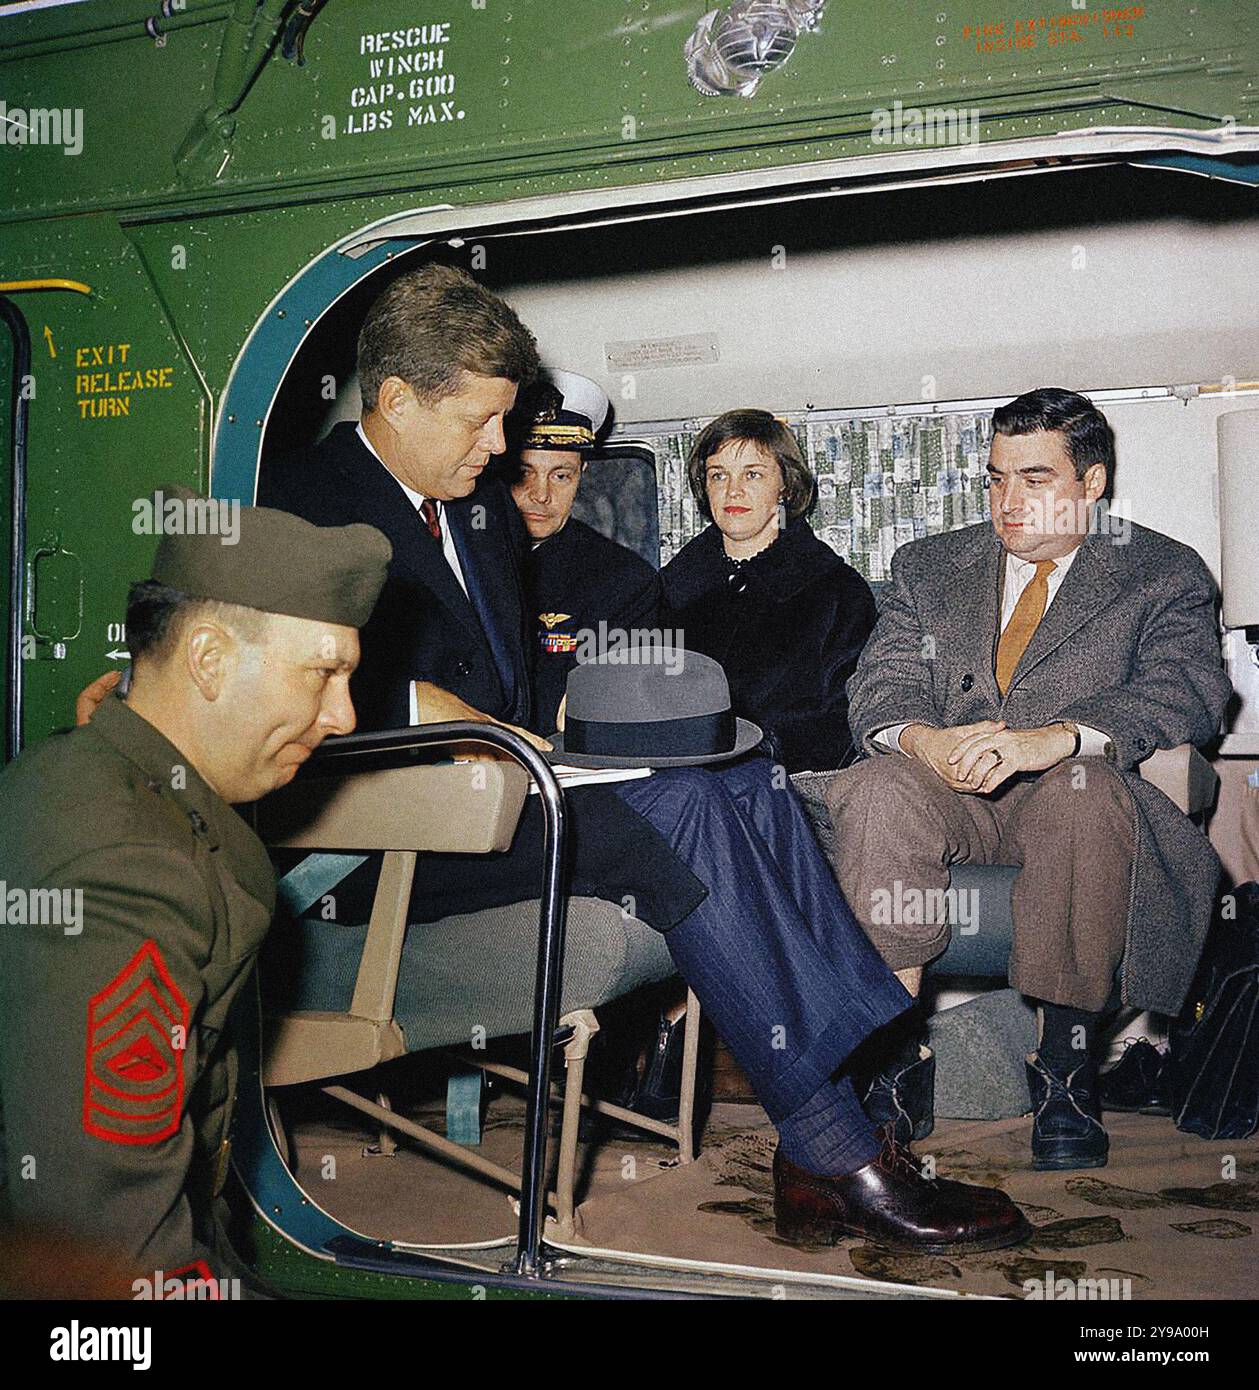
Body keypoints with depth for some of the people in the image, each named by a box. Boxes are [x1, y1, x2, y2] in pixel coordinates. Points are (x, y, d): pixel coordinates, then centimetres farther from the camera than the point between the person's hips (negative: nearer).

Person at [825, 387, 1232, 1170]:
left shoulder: (1165, 574, 8)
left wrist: (1058, 737, -29)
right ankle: (894, 1047, -25)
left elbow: (1188, 690, -10)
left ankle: (1066, 1062, -26)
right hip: (949, 789, 2)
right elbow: (880, 685, 6)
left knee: (1085, 794, -37)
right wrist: (921, 737, -20)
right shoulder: (929, 567, 18)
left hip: (1080, 790, -2)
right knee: (881, 789, -31)